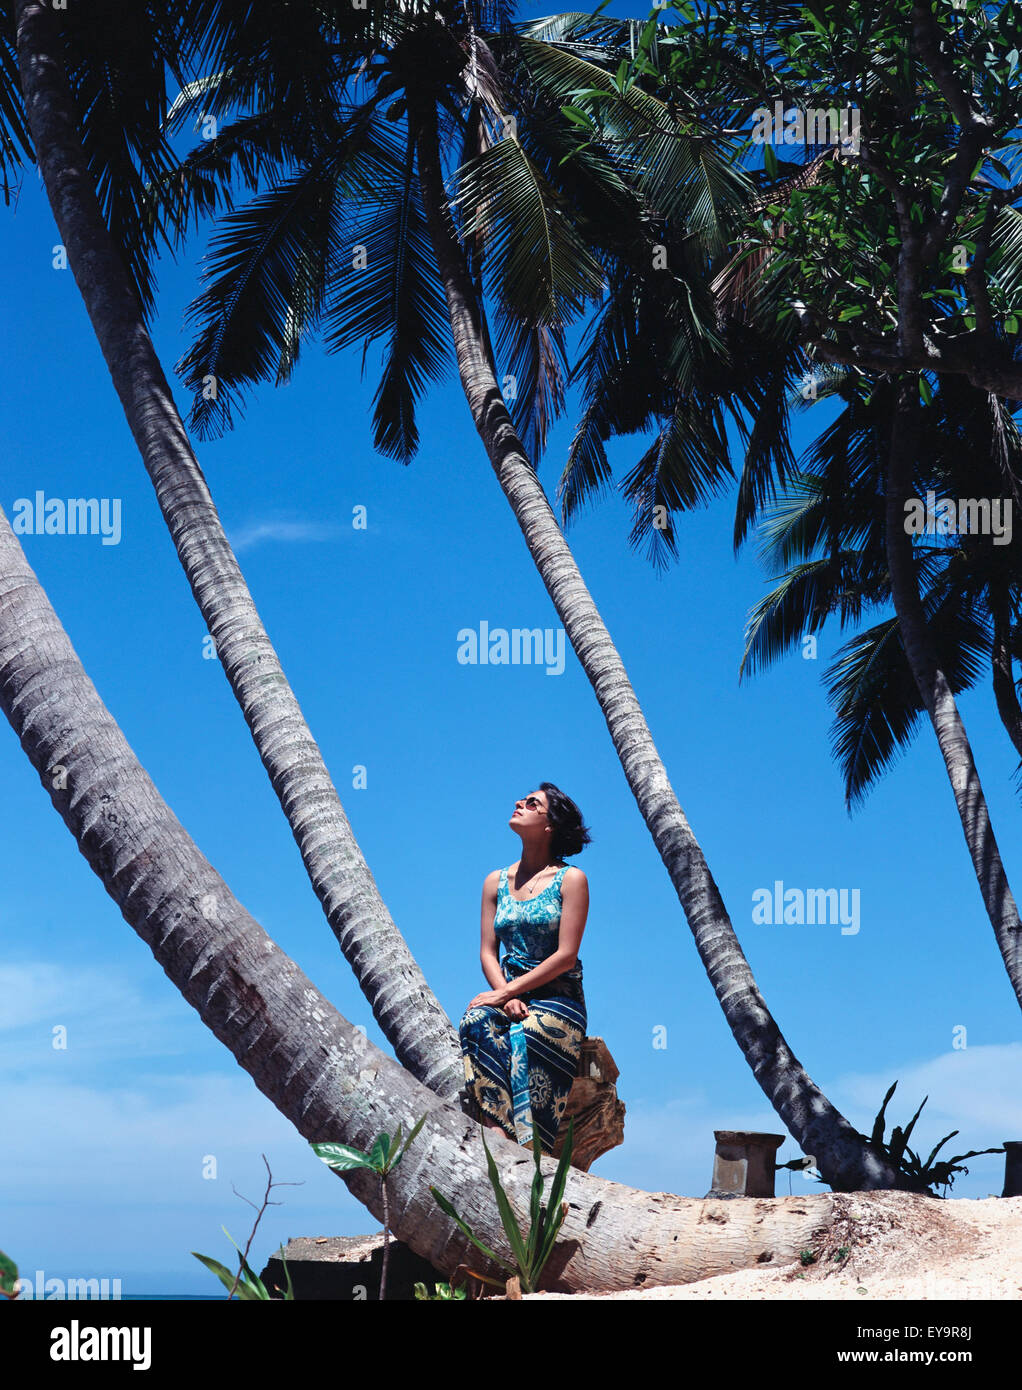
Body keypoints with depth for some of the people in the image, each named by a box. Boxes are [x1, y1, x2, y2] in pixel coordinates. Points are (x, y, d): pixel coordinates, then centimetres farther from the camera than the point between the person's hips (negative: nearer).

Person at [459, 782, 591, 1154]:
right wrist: (506, 996, -11)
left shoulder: (570, 879, -1)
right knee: (477, 1023, -31)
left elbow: (565, 955, -9)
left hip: (558, 997, -4)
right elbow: (488, 951, 10)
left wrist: (506, 992, -15)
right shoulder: (496, 882, 15)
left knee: (524, 1036, -36)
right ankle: (496, 1135, -41)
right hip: (509, 994, 4)